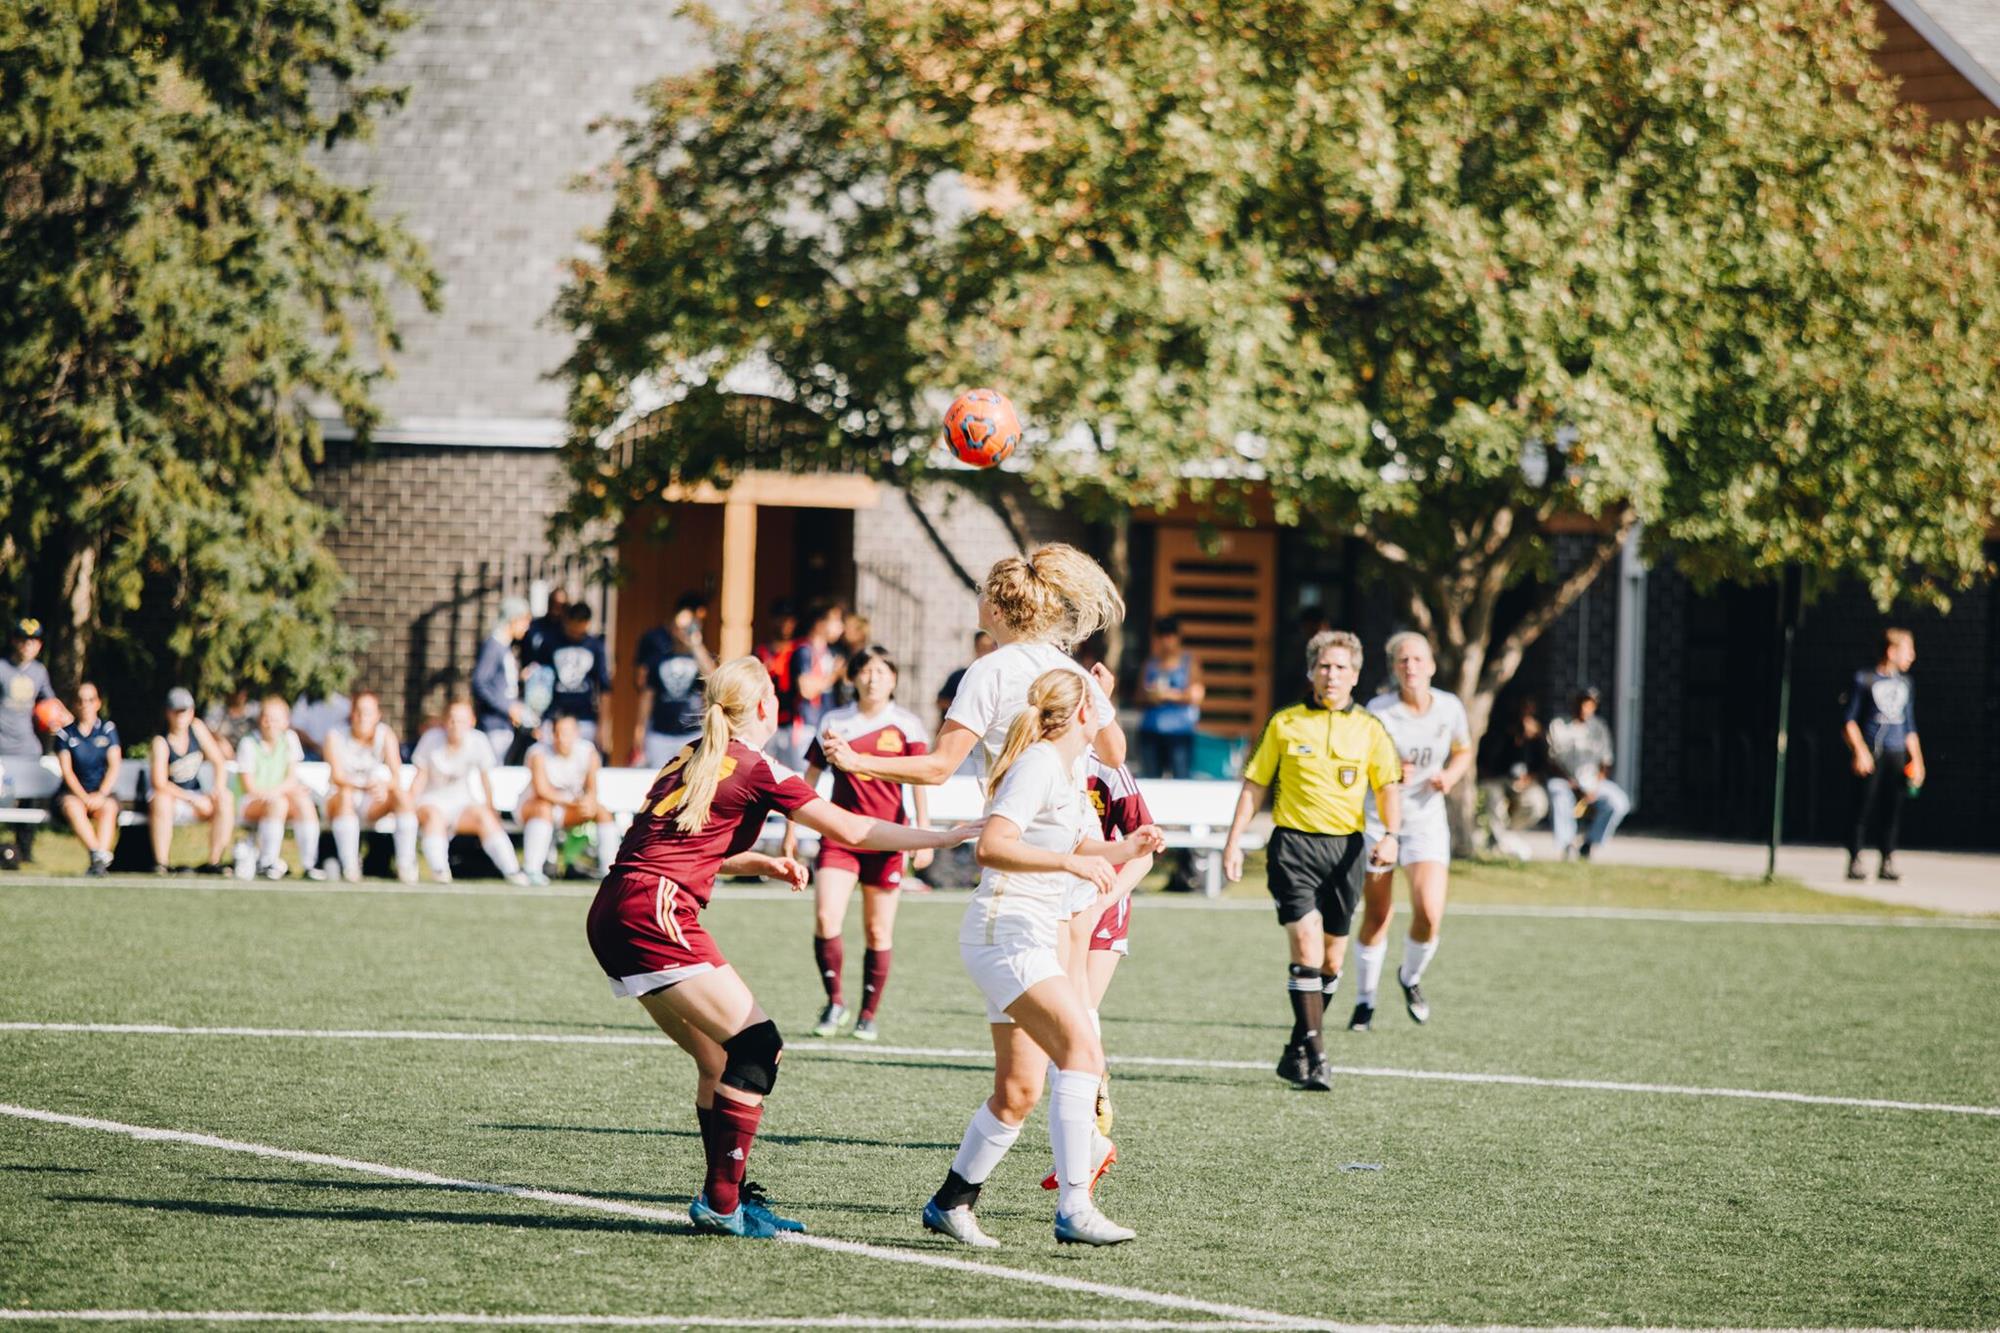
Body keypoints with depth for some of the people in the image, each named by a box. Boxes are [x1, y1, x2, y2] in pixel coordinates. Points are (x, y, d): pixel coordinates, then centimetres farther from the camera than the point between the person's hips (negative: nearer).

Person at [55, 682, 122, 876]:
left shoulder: (107, 728, 6)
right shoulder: (65, 732, 5)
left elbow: (114, 766, -2)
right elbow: (67, 771, -3)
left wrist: (100, 795, -17)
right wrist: (84, 796, -18)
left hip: (104, 791, 0)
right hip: (75, 791, 0)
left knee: (108, 808, -35)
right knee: (73, 807, -35)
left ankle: (98, 863, -46)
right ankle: (100, 856, -46)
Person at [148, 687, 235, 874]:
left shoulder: (197, 727, -3)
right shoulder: (161, 742, -17)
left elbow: (218, 760, 2)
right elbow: (160, 783, -24)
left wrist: (219, 787, -15)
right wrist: (192, 798, -25)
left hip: (194, 794, 5)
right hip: (170, 796, -5)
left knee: (226, 801, -20)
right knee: (162, 801, -39)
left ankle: (214, 862, -17)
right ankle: (161, 864, -35)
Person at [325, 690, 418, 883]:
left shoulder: (385, 735, -5)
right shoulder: (336, 737, -11)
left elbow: (397, 776, -14)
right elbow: (337, 776, -23)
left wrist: (385, 786, -39)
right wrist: (367, 785, -42)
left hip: (371, 806, 3)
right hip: (338, 802, -3)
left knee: (405, 796, -25)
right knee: (346, 795, -37)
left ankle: (405, 864, -27)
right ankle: (350, 866, -38)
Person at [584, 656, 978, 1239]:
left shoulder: (689, 761, 20)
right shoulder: (756, 768, -4)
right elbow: (852, 831, -3)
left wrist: (761, 863, 24)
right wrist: (946, 836, 5)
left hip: (613, 915, 9)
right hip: (653, 913, -9)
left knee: (718, 1058, 13)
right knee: (757, 1044, -8)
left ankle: (730, 1198, 12)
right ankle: (720, 1202, -11)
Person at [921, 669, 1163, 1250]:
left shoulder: (1068, 770, 19)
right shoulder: (1039, 765, -11)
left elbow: (1086, 851, 32)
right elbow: (991, 847, -24)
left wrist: (1126, 848, 12)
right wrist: (1070, 862, -33)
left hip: (1030, 940, 10)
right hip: (1004, 933, -10)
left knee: (1018, 1092, 11)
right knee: (1083, 1050, -24)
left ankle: (951, 1202, 23)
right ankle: (1074, 1208, -30)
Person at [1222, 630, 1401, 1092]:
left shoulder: (1369, 729, 5)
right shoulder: (1285, 723, 3)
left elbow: (1388, 787, 2)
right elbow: (1254, 784, 8)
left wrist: (1390, 835, -16)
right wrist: (1234, 841, 1)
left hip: (1346, 848, 3)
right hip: (1293, 843, -2)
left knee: (1331, 959, 7)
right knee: (1307, 945, -17)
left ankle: (1296, 1053, 22)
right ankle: (1315, 1054, -16)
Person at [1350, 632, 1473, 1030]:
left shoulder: (1450, 708, -3)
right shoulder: (1378, 711, -12)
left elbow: (1463, 752, 15)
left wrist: (1450, 775, -6)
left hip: (1426, 818, 2)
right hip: (1377, 817, -1)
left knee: (1429, 912, -15)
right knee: (1376, 917, 3)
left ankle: (1411, 978, 16)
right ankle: (1364, 1001, 23)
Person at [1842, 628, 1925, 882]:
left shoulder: (1905, 684, 17)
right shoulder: (1864, 680, 0)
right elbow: (1849, 721, -1)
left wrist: (1916, 759, 14)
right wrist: (1859, 751, -12)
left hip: (1897, 755, 5)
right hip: (1870, 754, -5)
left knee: (1893, 810, 0)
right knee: (1863, 808, -7)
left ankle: (1887, 863, 5)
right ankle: (1855, 862, -3)